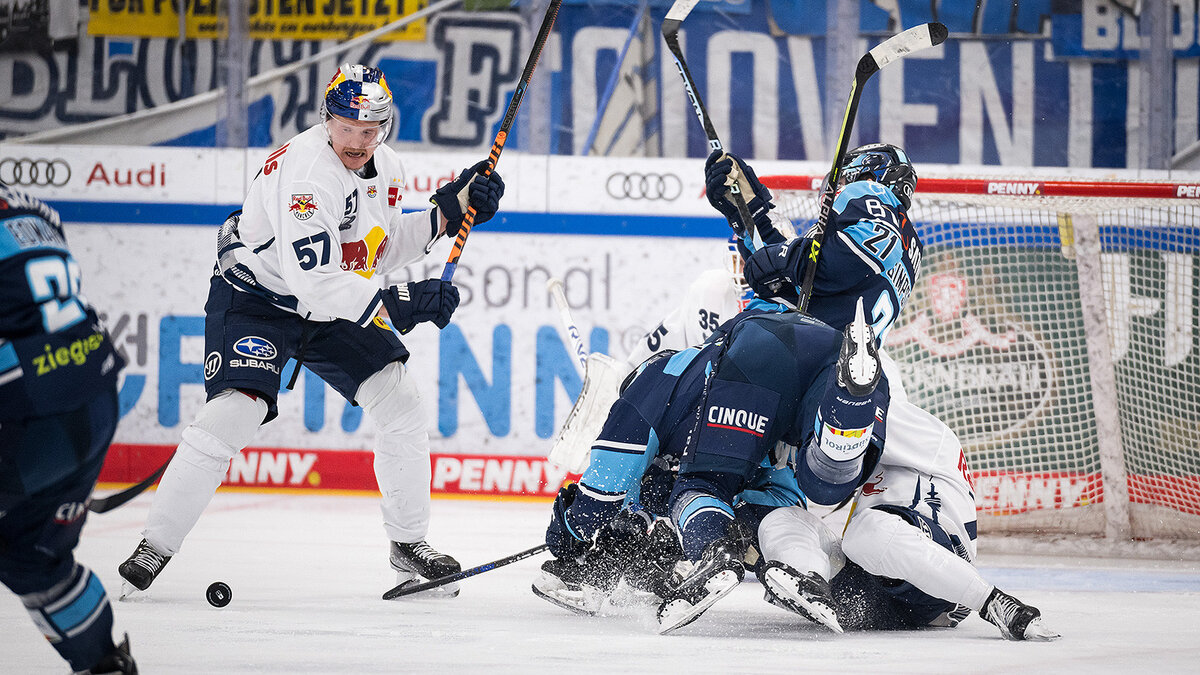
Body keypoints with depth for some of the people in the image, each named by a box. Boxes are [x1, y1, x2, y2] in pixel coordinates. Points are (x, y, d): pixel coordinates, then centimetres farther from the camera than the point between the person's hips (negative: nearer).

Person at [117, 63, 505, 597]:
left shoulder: (386, 168, -3)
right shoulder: (306, 169, -30)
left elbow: (381, 250, 10)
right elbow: (313, 278, -36)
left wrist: (448, 212, -1)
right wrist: (396, 301, -39)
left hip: (331, 307, 8)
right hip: (256, 299, -7)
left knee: (399, 401, -2)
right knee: (234, 413, -22)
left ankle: (409, 543, 11)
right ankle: (155, 546, -13)